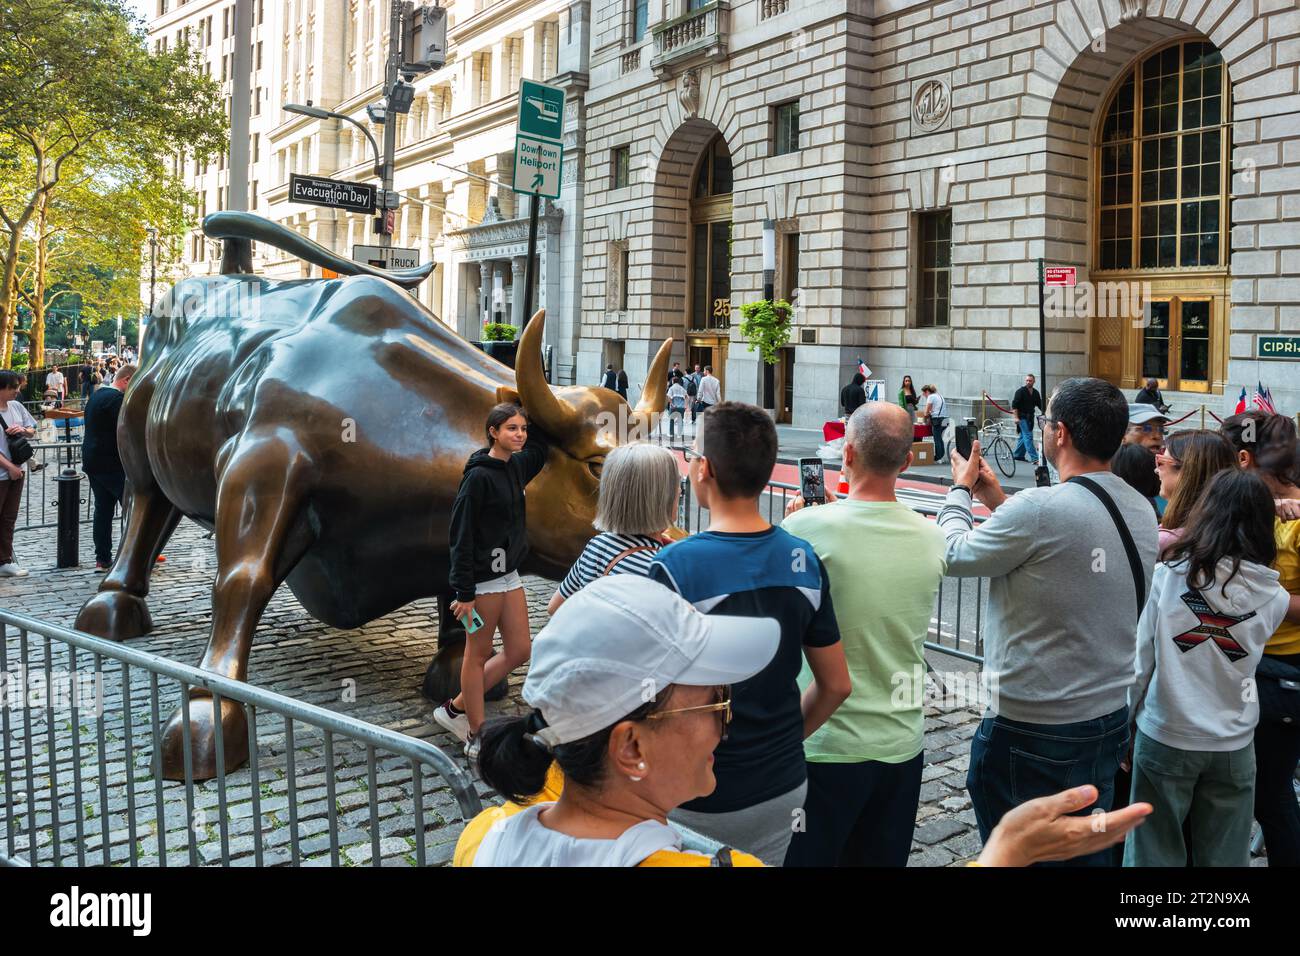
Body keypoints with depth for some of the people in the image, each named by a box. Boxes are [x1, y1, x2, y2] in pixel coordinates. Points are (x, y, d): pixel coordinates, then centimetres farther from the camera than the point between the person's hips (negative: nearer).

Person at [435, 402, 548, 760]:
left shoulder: (517, 466, 7)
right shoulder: (478, 476, -15)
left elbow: (539, 447, 30)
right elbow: (461, 534, -16)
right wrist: (464, 590, -19)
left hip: (509, 574, 8)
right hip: (484, 577, -8)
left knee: (519, 651, 10)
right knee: (478, 653, 4)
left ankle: (455, 708, 24)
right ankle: (476, 737, 15)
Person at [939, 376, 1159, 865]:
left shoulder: (1038, 510, -25)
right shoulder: (1142, 510, 1)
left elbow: (955, 555, -11)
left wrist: (961, 490, 6)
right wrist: (1000, 502, 17)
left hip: (1031, 732, -7)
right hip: (1110, 719, 8)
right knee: (1089, 852, 21)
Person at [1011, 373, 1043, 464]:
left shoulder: (1036, 393, 10)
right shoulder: (1020, 391, -9)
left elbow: (1040, 405, 14)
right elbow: (1014, 405, -12)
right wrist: (1016, 417, -18)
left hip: (1030, 417, 7)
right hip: (1022, 417, -7)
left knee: (1024, 436, 13)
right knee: (1028, 436, -12)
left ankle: (1017, 455, 26)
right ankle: (1034, 458, -17)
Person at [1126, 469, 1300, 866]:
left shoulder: (1167, 575, -11)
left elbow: (1140, 657, -7)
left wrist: (1126, 719, 4)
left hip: (1166, 736, -2)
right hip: (1235, 744, 2)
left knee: (1156, 852, 10)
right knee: (1224, 856, 15)